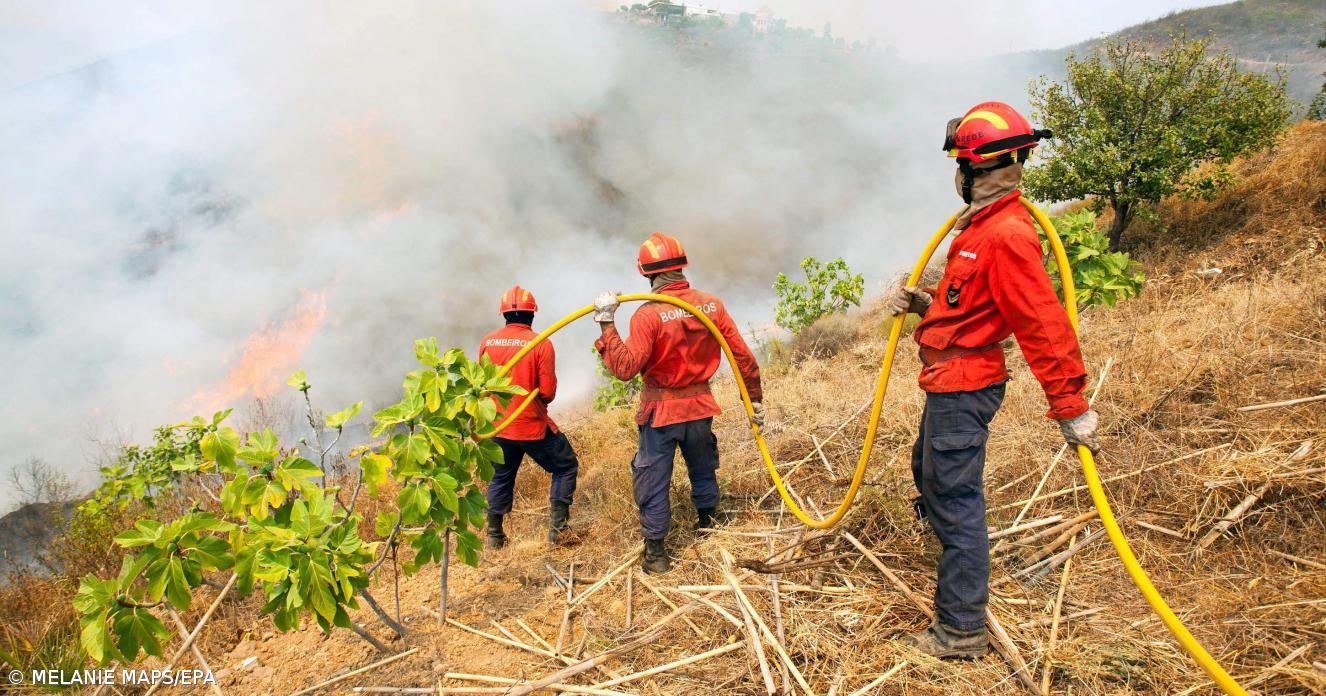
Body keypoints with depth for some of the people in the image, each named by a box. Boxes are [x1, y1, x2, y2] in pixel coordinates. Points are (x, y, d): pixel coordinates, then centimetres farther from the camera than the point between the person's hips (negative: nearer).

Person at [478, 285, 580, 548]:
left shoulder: (488, 342, -3)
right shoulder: (541, 344, -14)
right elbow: (548, 392, -14)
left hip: (499, 426, 4)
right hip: (533, 426, -4)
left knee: (500, 477, 22)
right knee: (566, 467, 14)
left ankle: (494, 535, 28)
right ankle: (559, 526, 9)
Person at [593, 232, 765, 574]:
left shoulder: (648, 314, -21)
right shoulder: (712, 305, -6)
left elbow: (625, 367, -27)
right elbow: (743, 356, -1)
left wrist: (607, 324, -22)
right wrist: (755, 399, 10)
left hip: (661, 412, -4)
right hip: (700, 406, 5)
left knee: (652, 480, 9)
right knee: (703, 469, 27)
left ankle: (656, 551, 15)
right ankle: (707, 525, 47)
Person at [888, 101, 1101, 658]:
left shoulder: (1007, 235, -22)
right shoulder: (982, 224, 12)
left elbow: (1043, 324, -24)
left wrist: (1071, 407, -23)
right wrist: (923, 302, 9)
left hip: (962, 387, -11)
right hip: (951, 382, 11)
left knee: (955, 499, -5)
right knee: (929, 472, 28)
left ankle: (961, 632, 6)